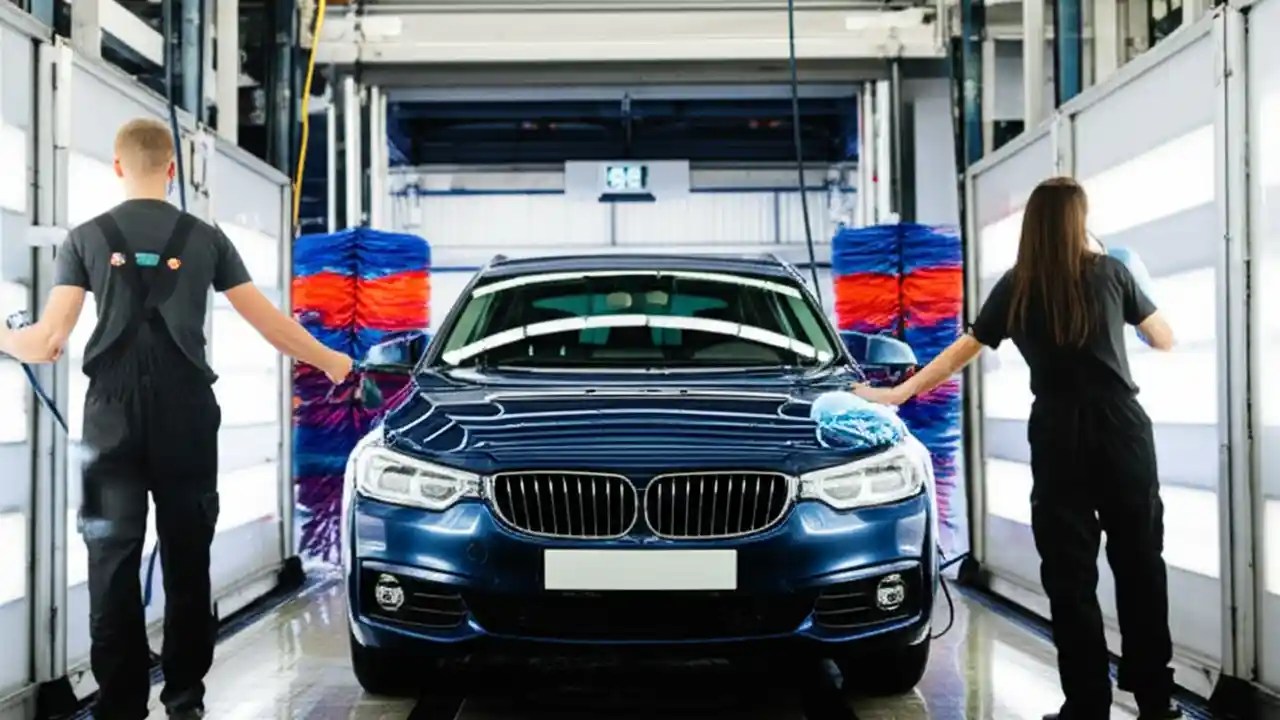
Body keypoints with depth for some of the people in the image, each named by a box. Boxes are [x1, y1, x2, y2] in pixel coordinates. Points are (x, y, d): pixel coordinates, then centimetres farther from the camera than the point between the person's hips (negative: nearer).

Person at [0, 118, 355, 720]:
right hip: (187, 421, 1)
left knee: (113, 566, 4)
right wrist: (329, 361, 20)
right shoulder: (205, 238, 5)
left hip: (113, 421, 0)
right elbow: (270, 324, 5)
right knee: (187, 564, 9)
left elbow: (48, 343, -2)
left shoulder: (86, 239, 3)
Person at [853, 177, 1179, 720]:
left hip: (1058, 436, 0)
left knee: (1071, 574, 3)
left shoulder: (1016, 287, 6)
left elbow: (960, 353, 13)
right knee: (1139, 563, 7)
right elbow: (1164, 340, 16)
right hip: (1122, 429, 0)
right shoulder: (1110, 272, 4)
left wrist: (899, 393, 23)